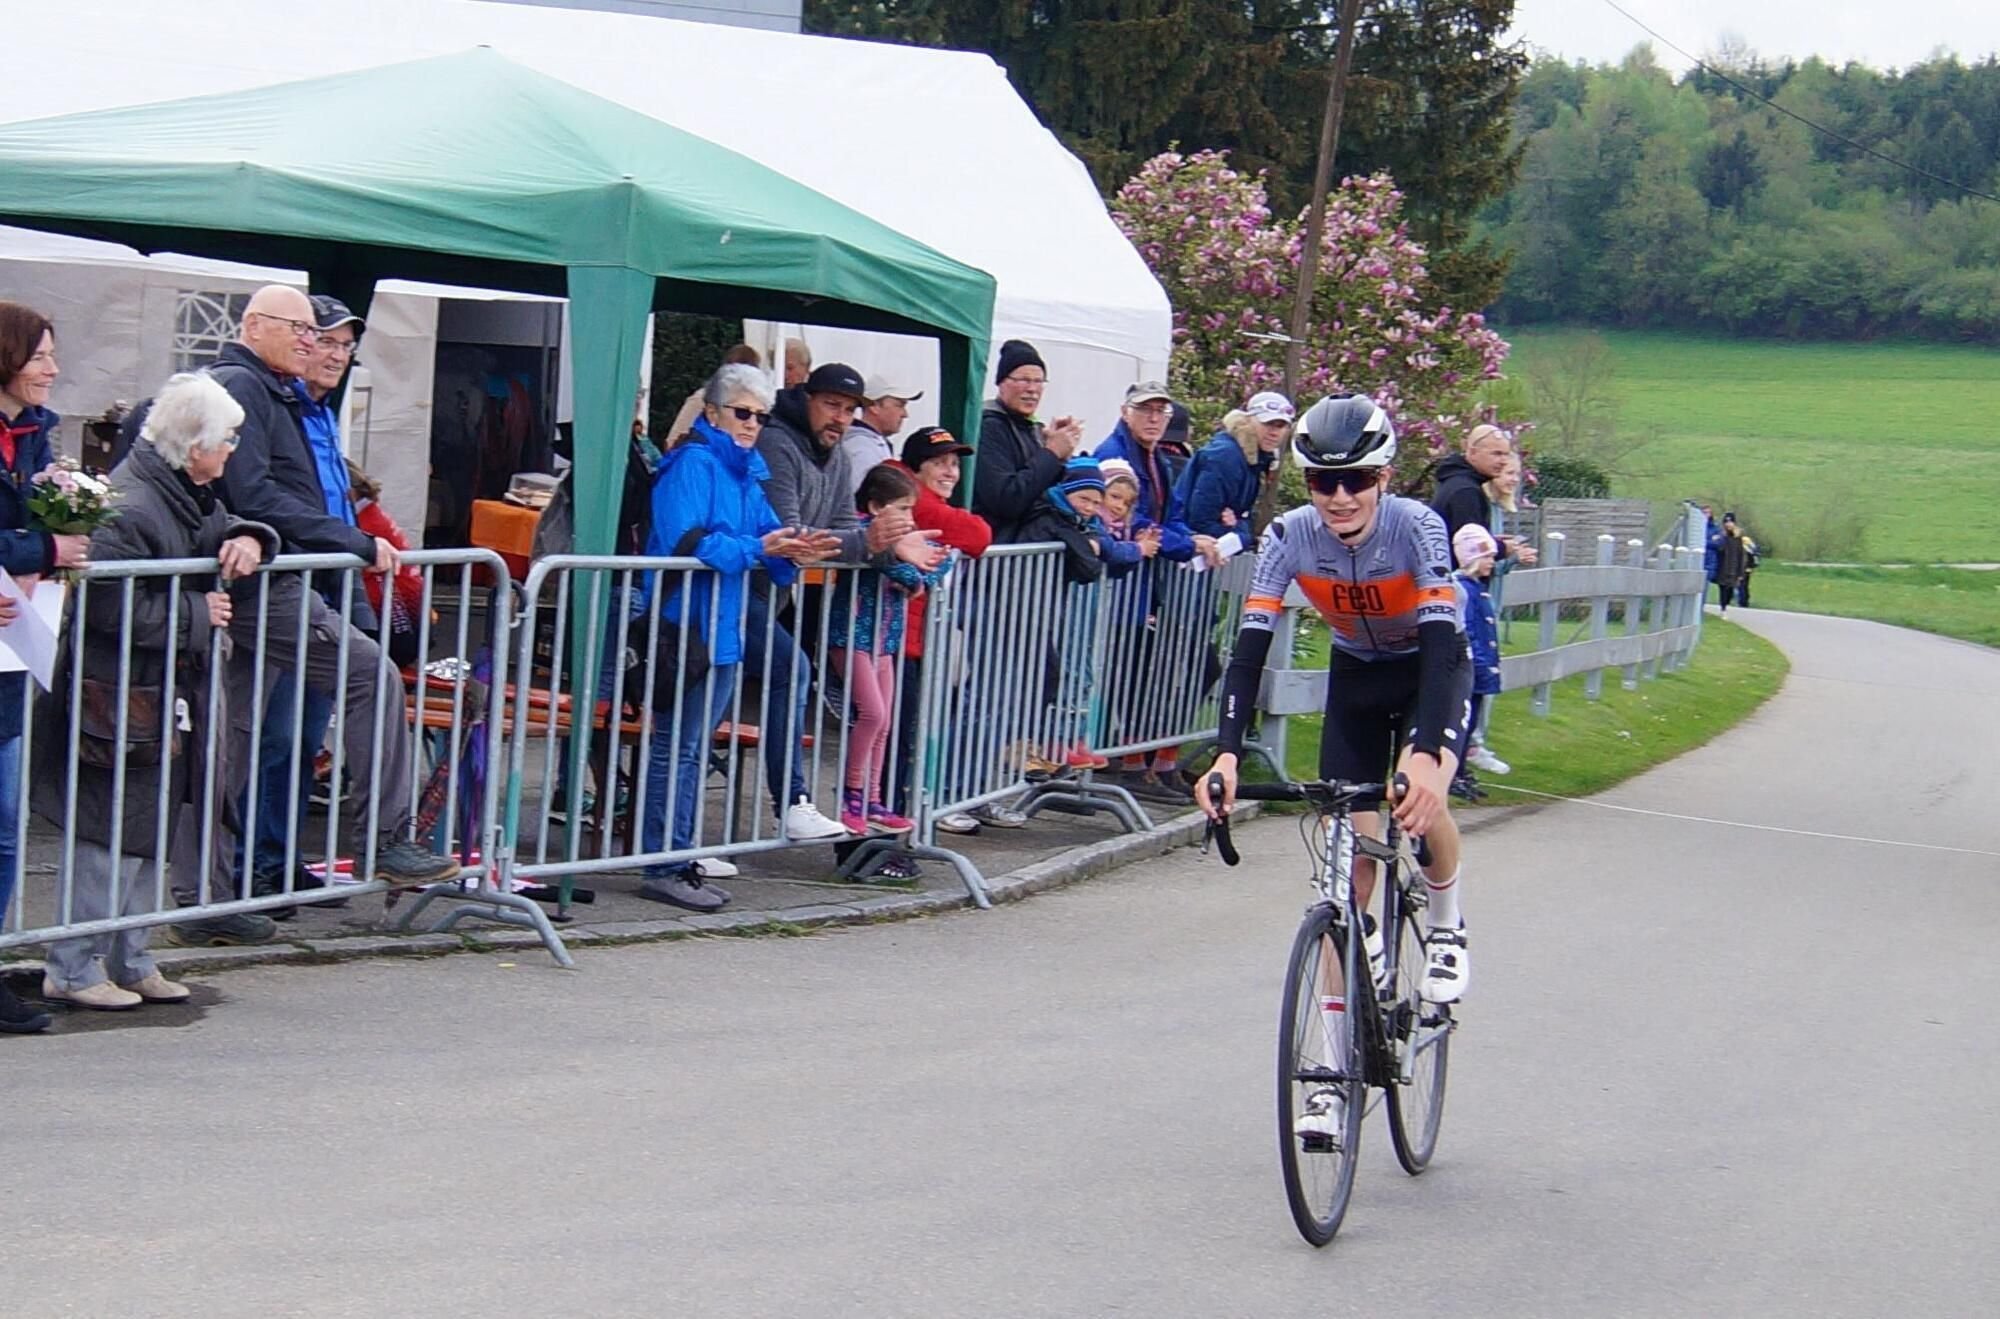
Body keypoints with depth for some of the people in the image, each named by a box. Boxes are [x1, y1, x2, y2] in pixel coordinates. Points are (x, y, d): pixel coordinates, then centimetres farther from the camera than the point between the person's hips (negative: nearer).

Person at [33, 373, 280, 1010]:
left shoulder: (186, 494, 10)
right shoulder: (130, 505, -21)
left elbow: (220, 531, 23)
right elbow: (112, 607, -25)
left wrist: (247, 540, -1)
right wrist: (198, 613, -16)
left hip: (171, 702, 10)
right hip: (124, 701, -10)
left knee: (152, 834, 14)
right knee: (115, 835, -5)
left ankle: (128, 960, 23)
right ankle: (72, 968, 4)